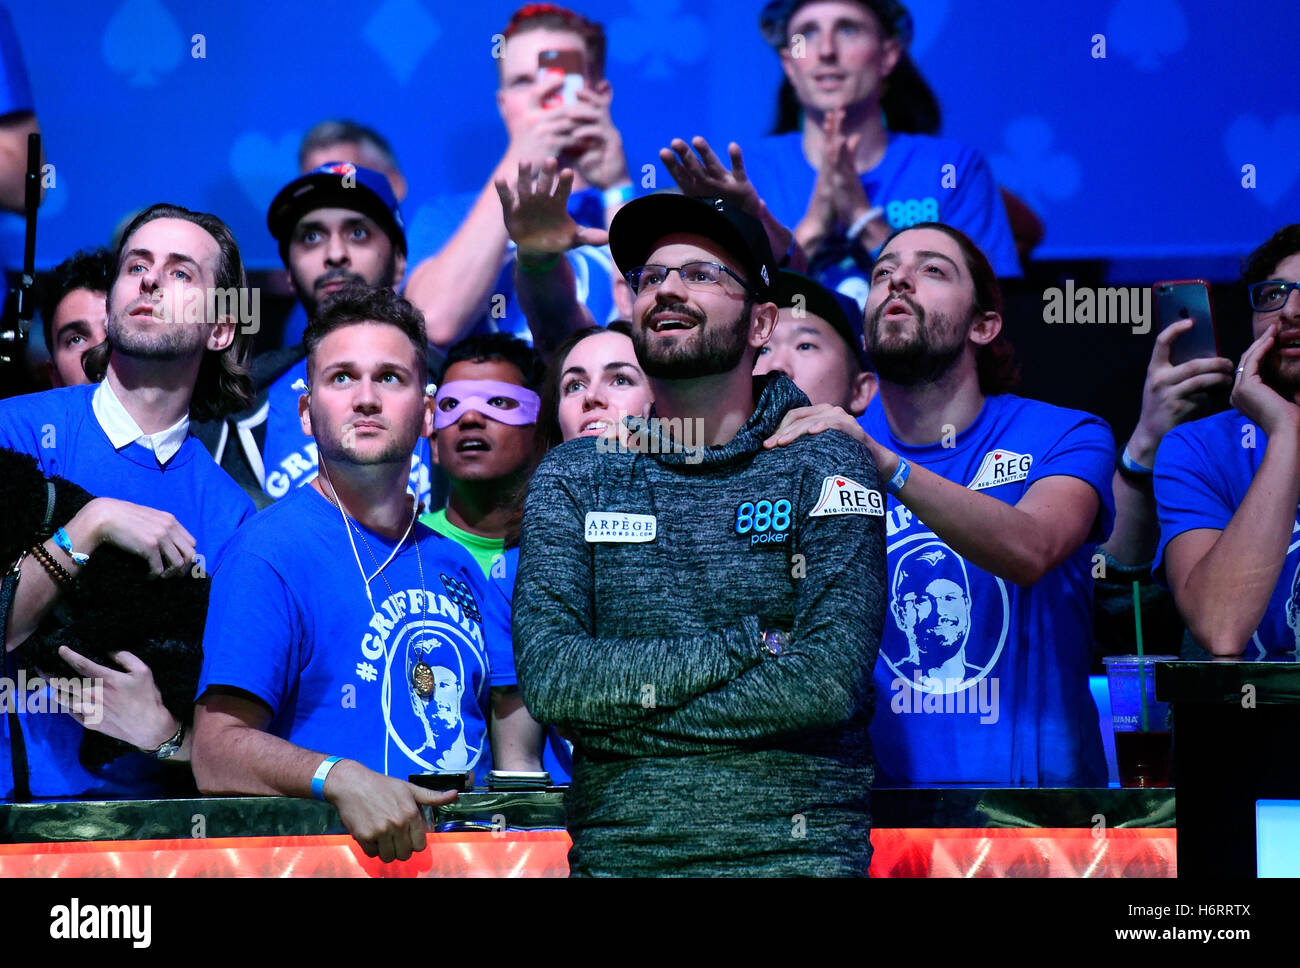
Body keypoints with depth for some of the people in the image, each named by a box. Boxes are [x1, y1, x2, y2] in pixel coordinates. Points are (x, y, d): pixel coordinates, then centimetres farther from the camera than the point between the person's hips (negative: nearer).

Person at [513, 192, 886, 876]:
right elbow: (548, 677, -7)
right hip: (616, 852, 2)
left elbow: (829, 681, -13)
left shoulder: (825, 468, 0)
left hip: (796, 850, -2)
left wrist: (619, 712, -11)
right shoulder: (571, 478, 7)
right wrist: (745, 643, -13)